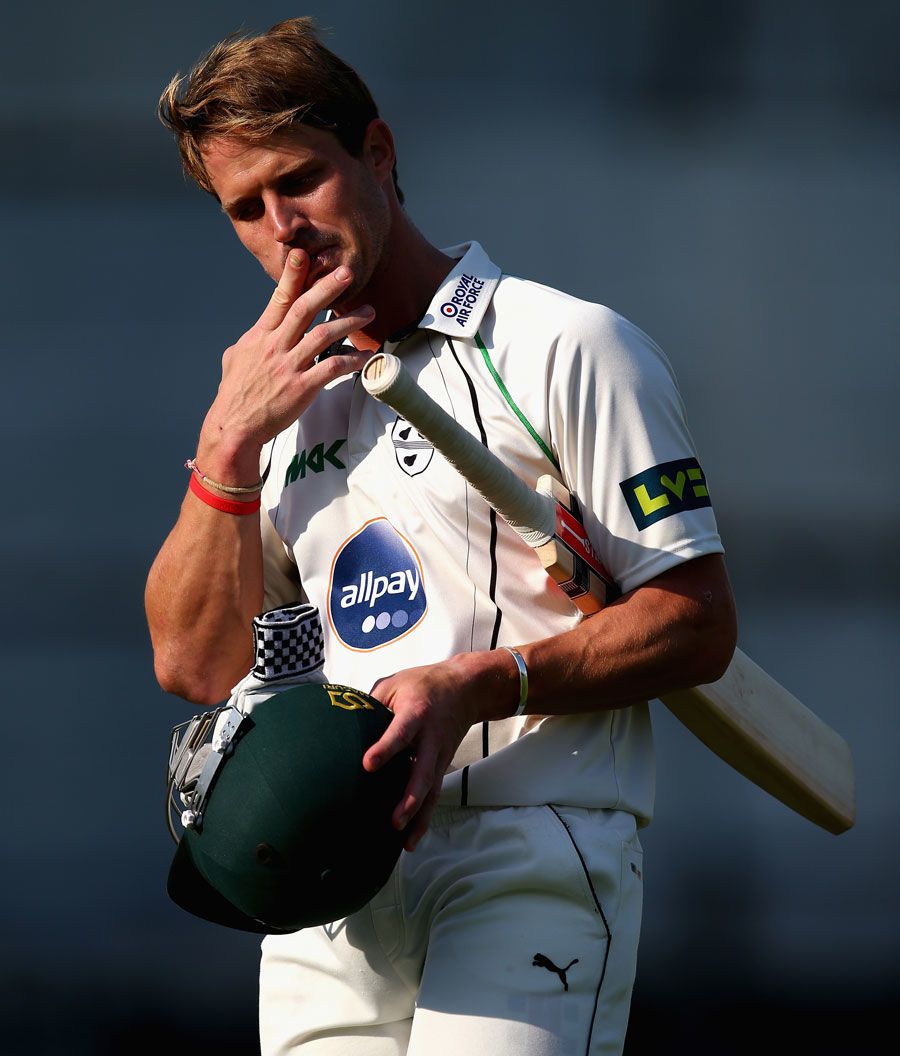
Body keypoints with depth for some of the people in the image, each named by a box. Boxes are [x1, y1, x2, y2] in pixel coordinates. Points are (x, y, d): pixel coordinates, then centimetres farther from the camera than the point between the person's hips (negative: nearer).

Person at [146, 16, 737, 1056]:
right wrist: (228, 444, 3)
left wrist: (476, 684, -16)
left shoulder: (567, 347, 1)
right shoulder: (285, 395, 21)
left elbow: (697, 623, -4)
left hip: (531, 857, -6)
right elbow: (195, 666, 14)